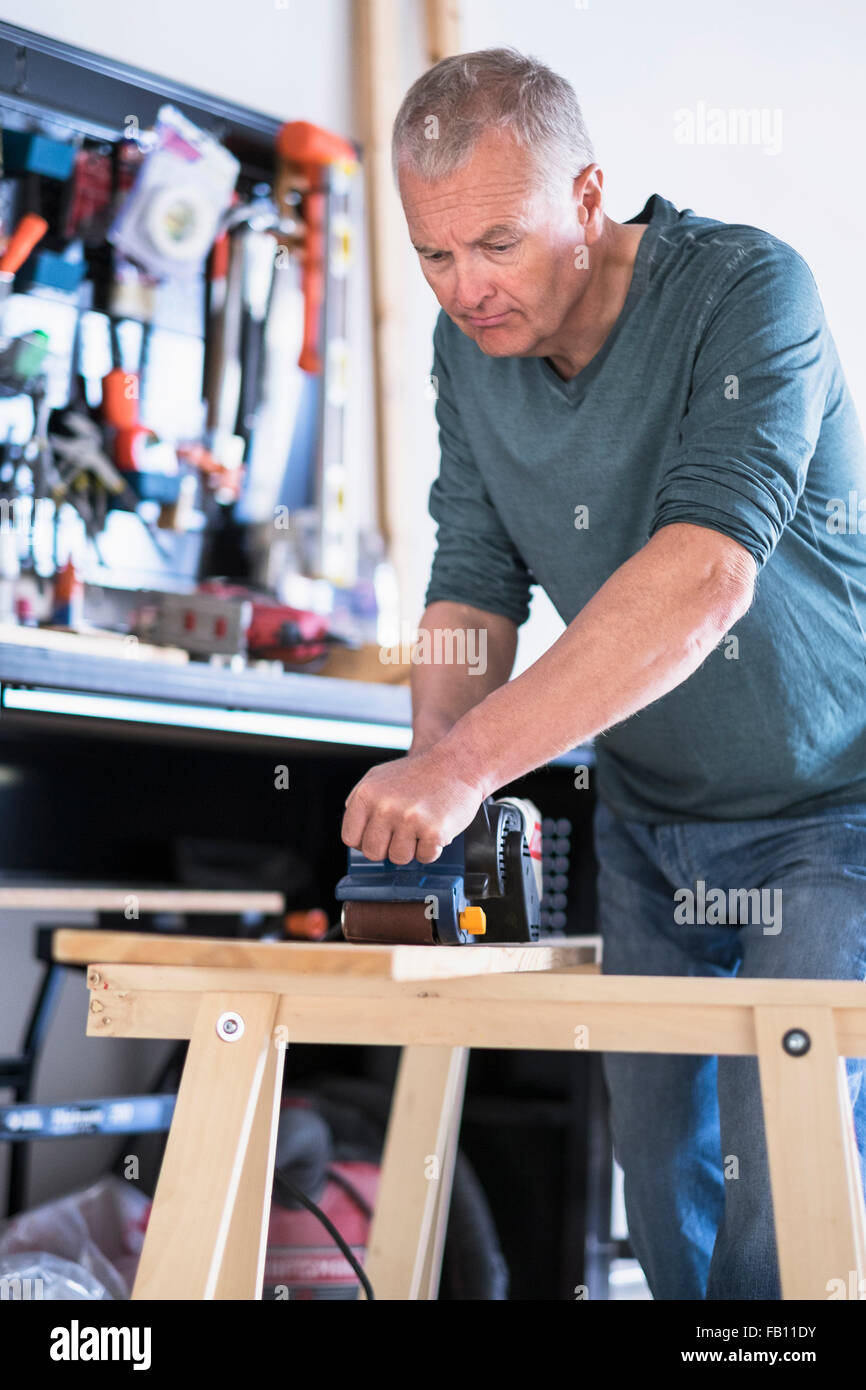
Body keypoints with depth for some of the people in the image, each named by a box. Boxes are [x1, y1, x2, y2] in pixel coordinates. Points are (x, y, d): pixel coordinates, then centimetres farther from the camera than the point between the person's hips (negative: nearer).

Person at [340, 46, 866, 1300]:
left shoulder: (749, 290, -25)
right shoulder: (470, 346, -4)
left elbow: (708, 573, -38)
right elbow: (477, 581, -3)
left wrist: (469, 761, -44)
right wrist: (428, 792, -20)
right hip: (643, 813, 6)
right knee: (659, 1168, 10)